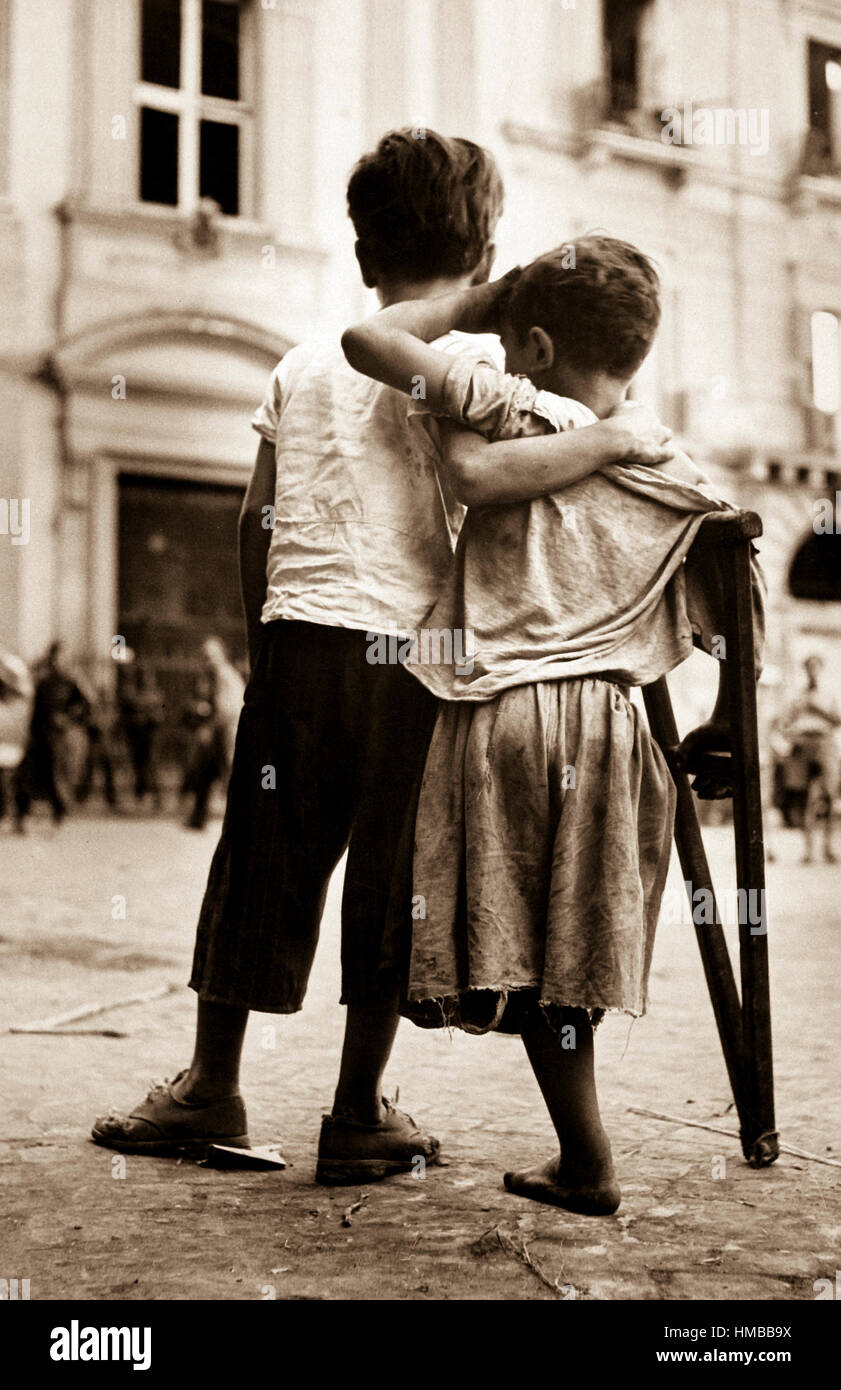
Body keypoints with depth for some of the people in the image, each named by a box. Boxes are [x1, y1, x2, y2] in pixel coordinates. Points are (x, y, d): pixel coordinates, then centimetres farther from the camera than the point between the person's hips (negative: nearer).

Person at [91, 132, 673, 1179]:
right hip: (408, 648, -4)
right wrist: (612, 439, -11)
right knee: (390, 882, 6)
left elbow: (256, 521, 13)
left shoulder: (304, 364, 12)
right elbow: (481, 472, -22)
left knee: (259, 867, 12)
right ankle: (359, 1118, 15)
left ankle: (211, 1087, 22)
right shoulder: (464, 360, -2)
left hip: (298, 636, 4)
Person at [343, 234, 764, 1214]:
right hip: (605, 727, 5)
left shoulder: (525, 417, -1)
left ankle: (590, 1166, 10)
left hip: (502, 713, -5)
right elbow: (727, 630, 15)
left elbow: (369, 342, -3)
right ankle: (578, 1158, 21)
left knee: (520, 951, 4)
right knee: (561, 951, 14)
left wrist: (476, 301, 10)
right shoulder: (687, 485, 12)